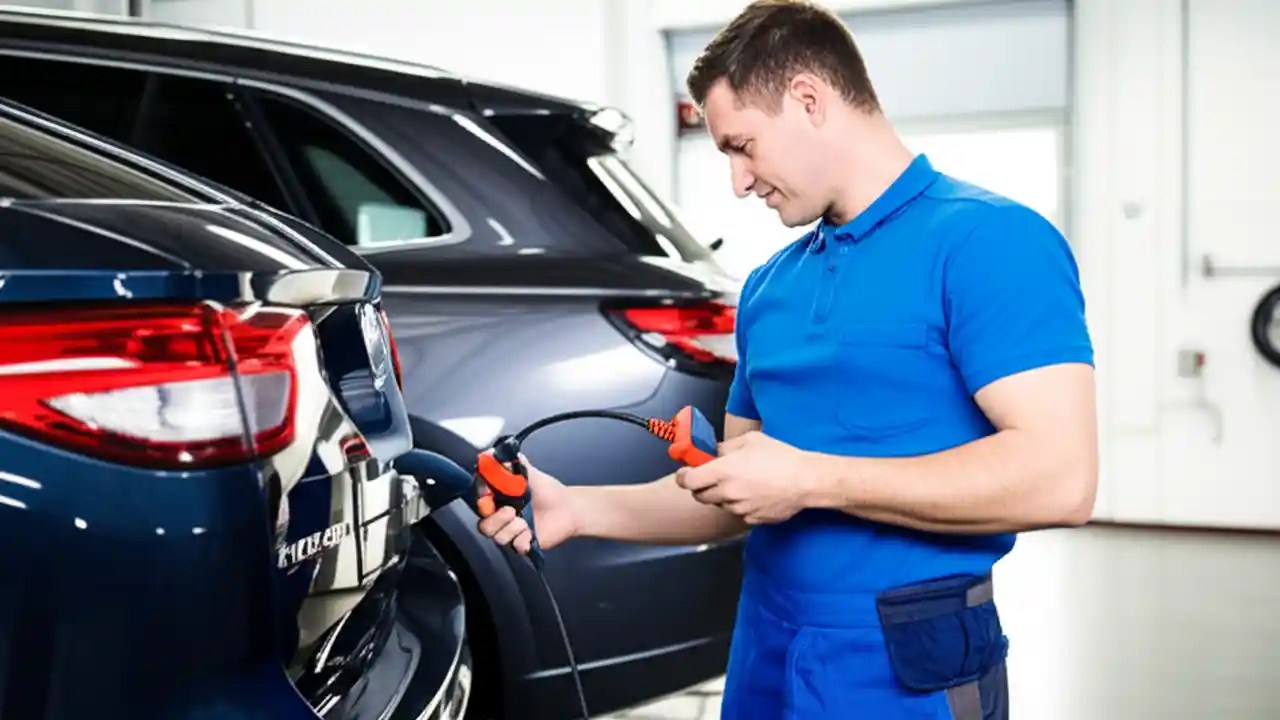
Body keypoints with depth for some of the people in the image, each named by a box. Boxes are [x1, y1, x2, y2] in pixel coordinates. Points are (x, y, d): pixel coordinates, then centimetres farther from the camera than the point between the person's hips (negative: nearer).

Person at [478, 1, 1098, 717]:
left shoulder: (987, 241, -11)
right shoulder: (770, 287, 11)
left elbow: (1058, 477, -21)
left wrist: (813, 479, -19)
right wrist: (579, 508, 2)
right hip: (765, 659, 7)